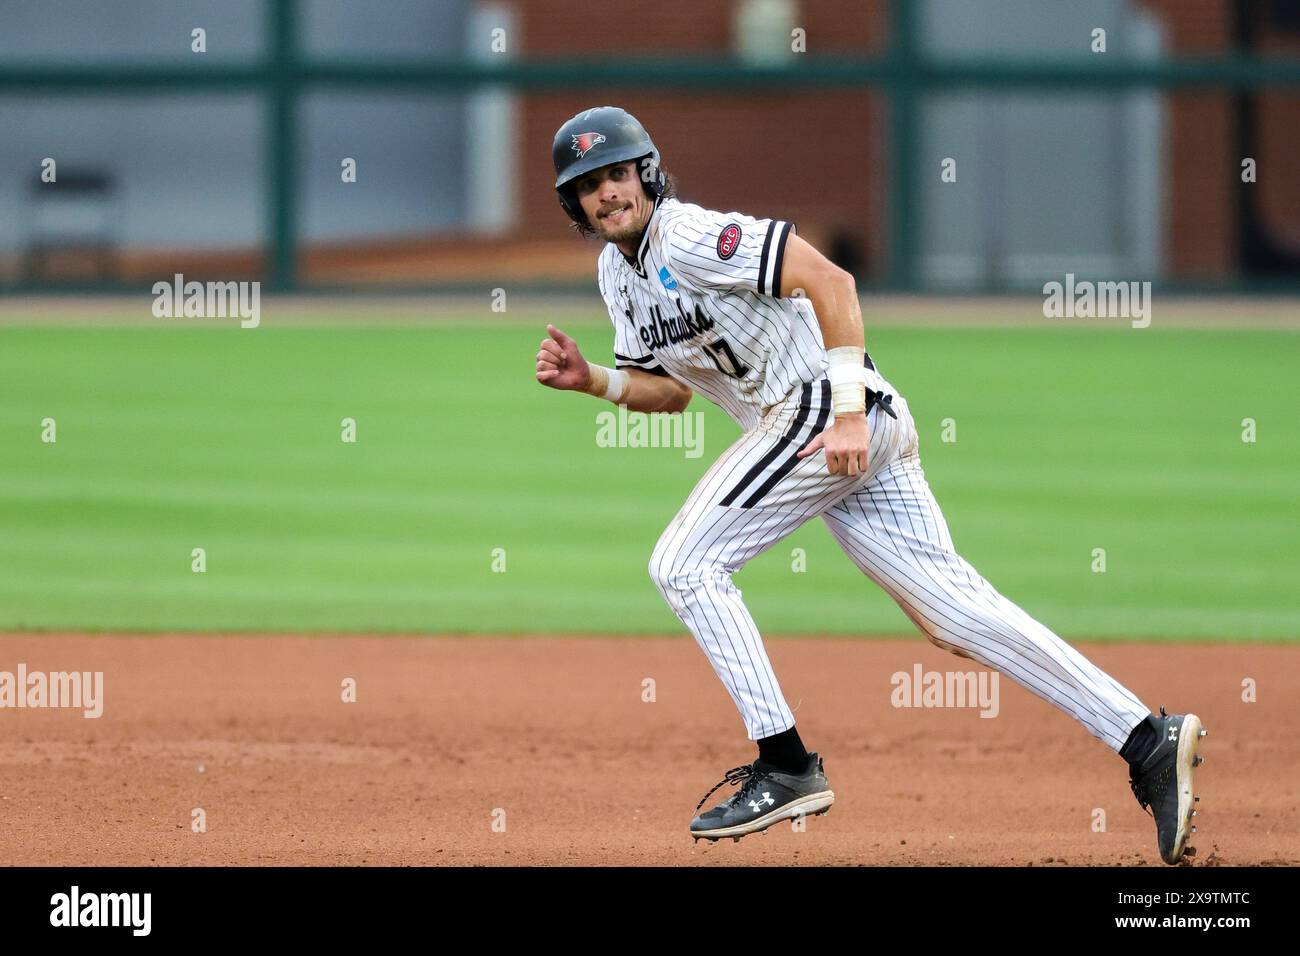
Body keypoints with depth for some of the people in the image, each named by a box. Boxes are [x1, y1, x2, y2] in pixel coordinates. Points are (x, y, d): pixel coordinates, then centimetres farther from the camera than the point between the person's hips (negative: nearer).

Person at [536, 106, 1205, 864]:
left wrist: (847, 413, -26)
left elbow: (830, 280, -20)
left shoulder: (688, 236, -13)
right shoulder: (619, 273, 17)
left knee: (686, 564, -9)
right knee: (956, 609, 1)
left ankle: (788, 767, -8)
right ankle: (1150, 741, -5)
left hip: (825, 406, -9)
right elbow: (671, 389, 25)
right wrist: (591, 379, 7)